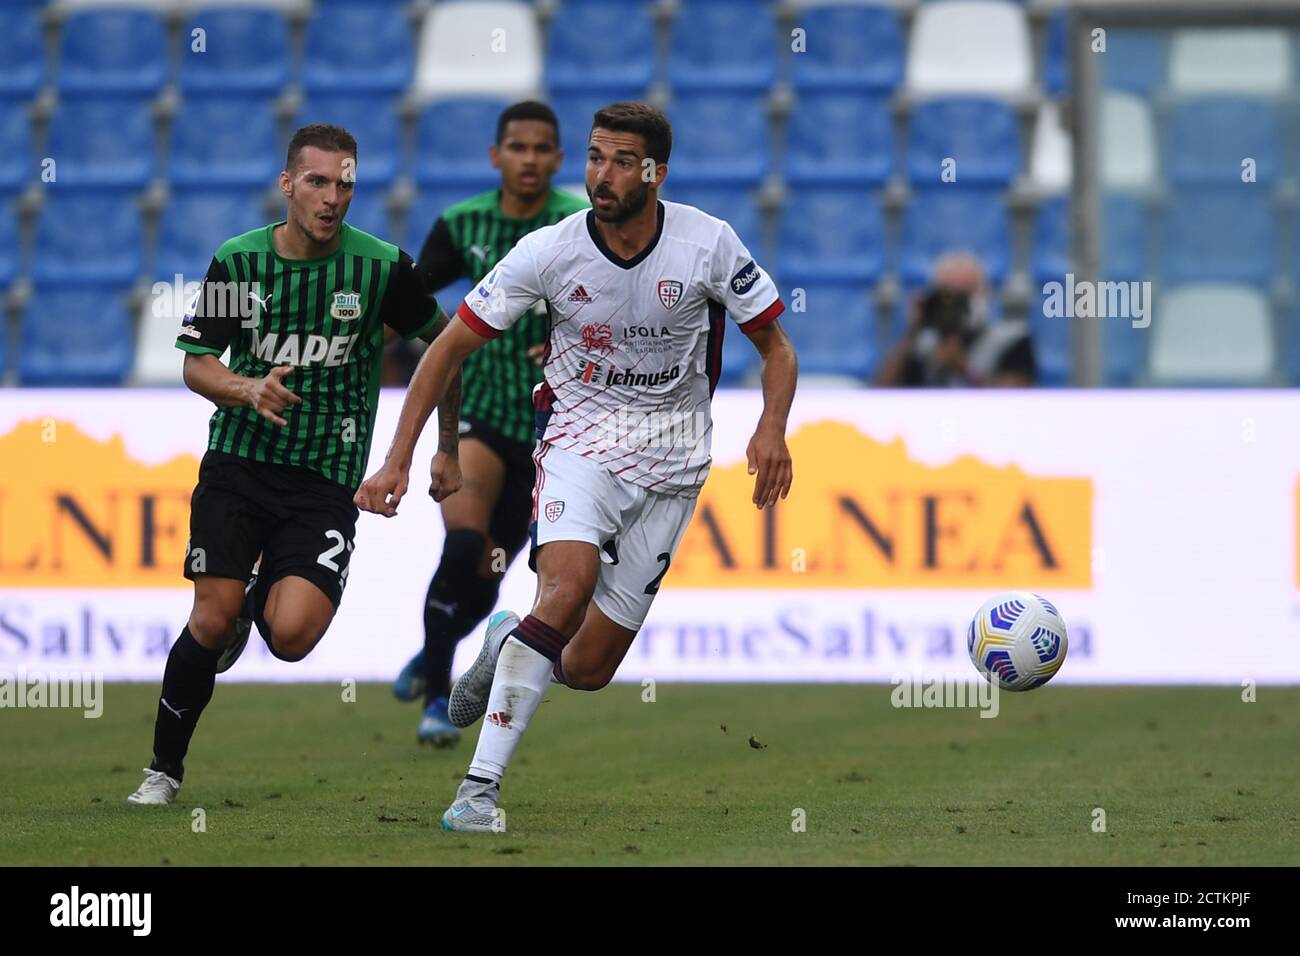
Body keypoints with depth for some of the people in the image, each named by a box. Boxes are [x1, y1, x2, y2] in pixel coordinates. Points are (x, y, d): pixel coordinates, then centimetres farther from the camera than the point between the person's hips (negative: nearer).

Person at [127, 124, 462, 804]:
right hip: (238, 462, 1)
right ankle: (164, 768, 10)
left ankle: (264, 598, 20)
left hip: (325, 482, -1)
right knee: (212, 618, -11)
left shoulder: (383, 267, -5)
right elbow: (196, 363, 5)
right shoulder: (237, 261, -2)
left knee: (291, 636, -18)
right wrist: (248, 390, -16)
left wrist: (448, 451, 14)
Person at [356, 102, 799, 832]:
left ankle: (508, 646, 36)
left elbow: (776, 346, -1)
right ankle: (482, 785, -25)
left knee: (589, 668, -1)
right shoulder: (550, 252, -13)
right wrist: (399, 460, -11)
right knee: (566, 592, -31)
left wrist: (772, 430, -20)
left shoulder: (708, 243, -13)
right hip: (581, 439, -2)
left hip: (670, 461, 2)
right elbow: (451, 348, -5)